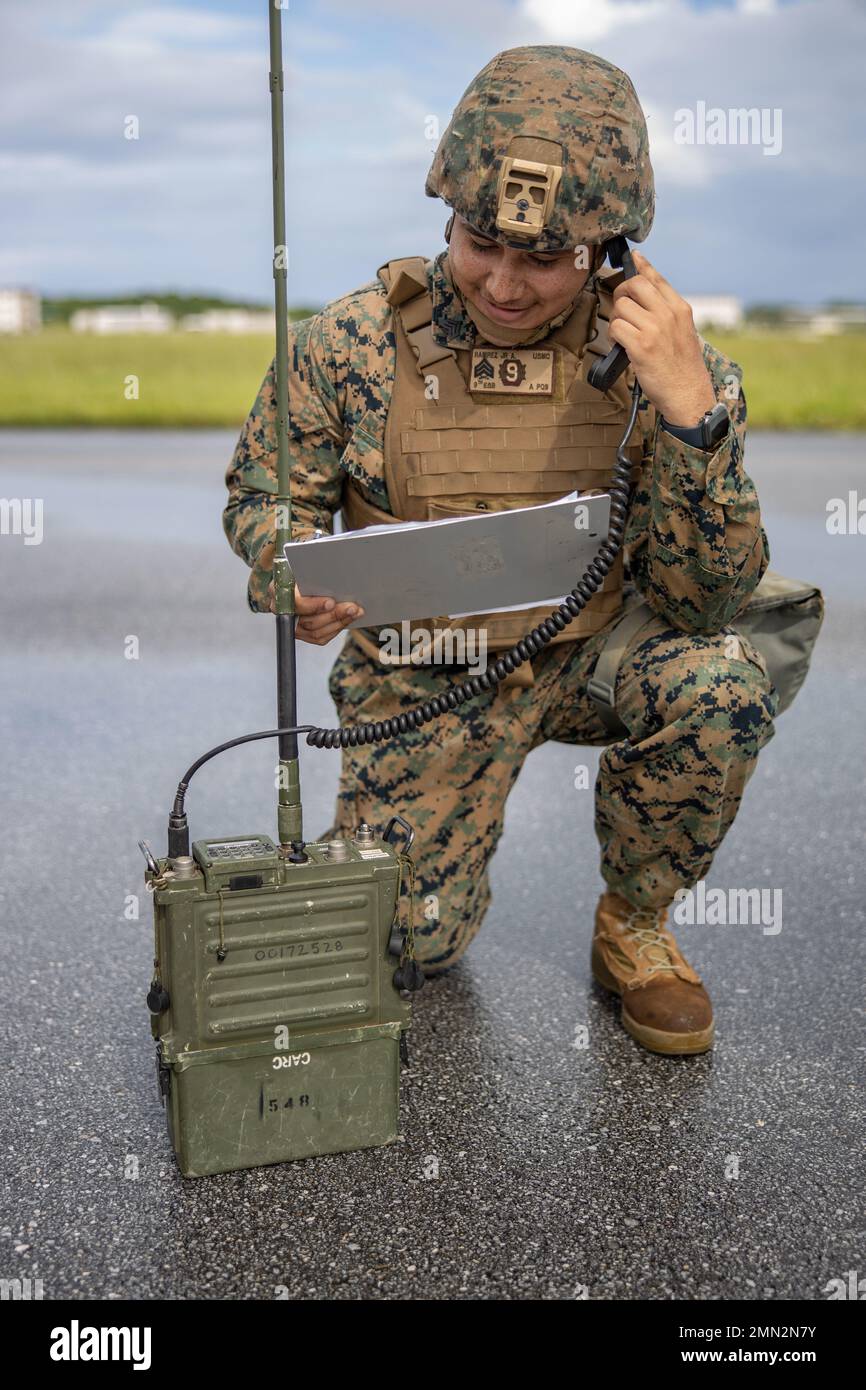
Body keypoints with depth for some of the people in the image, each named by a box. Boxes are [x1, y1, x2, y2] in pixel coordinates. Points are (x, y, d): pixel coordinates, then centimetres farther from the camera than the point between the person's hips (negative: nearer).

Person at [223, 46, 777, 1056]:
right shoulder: (351, 342, -14)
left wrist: (689, 409, -33)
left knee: (719, 685, -31)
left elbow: (699, 604, -19)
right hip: (422, 676, 0)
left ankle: (633, 925, -2)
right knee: (416, 941, -5)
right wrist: (291, 572, -24)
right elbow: (262, 492, 0)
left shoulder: (669, 364, -14)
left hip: (593, 651, 1)